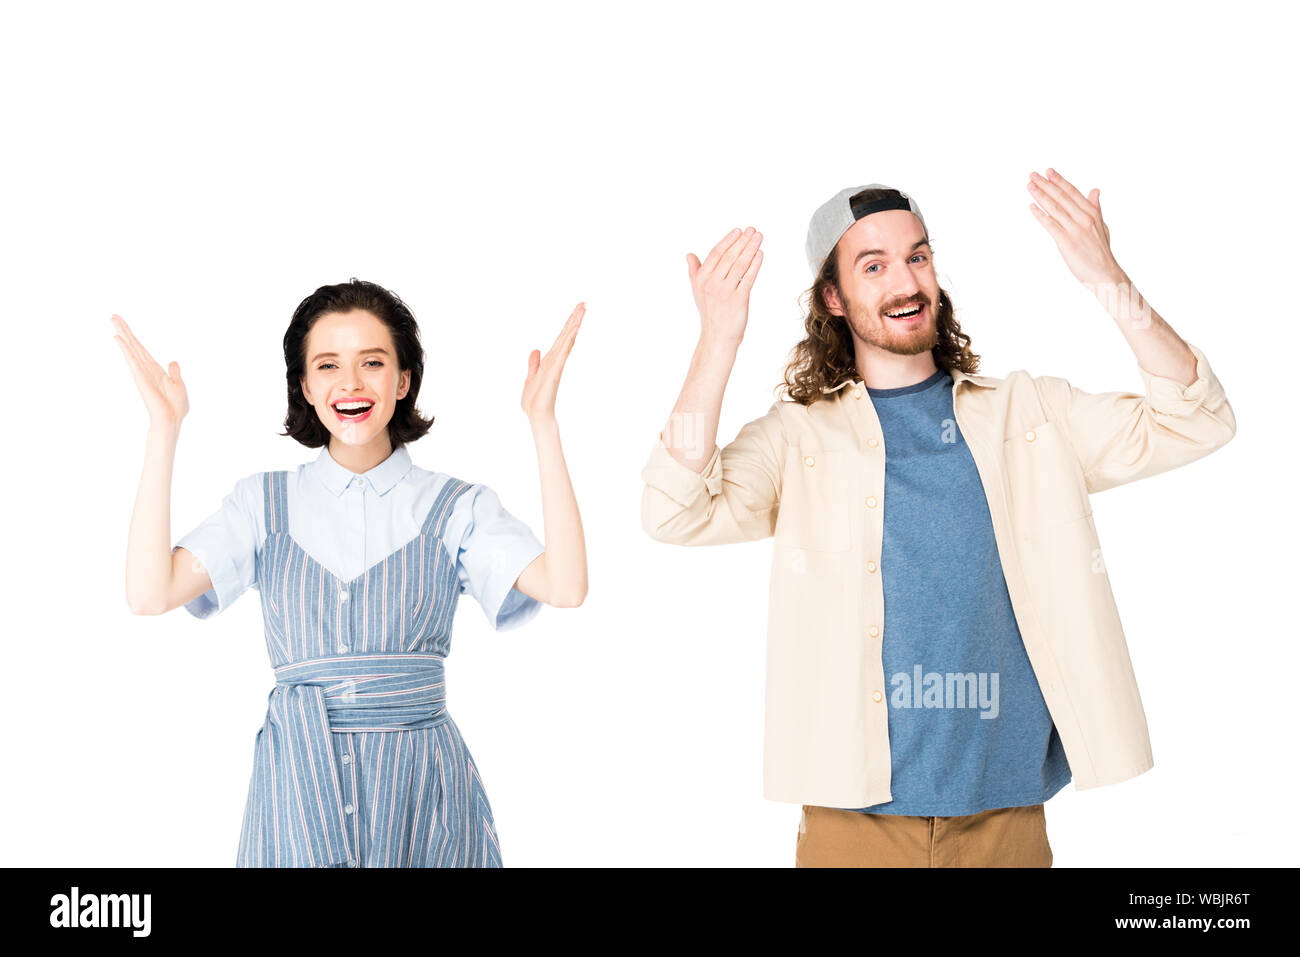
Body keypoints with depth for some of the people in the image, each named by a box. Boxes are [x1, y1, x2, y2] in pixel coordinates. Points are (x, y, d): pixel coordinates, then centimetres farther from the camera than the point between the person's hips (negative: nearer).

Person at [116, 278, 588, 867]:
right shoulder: (264, 502, 5)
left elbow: (565, 586, -15)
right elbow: (150, 593, -8)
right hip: (296, 782, 1)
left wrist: (543, 422, -18)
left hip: (421, 786, -1)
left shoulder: (457, 507, 1)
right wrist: (164, 428, -11)